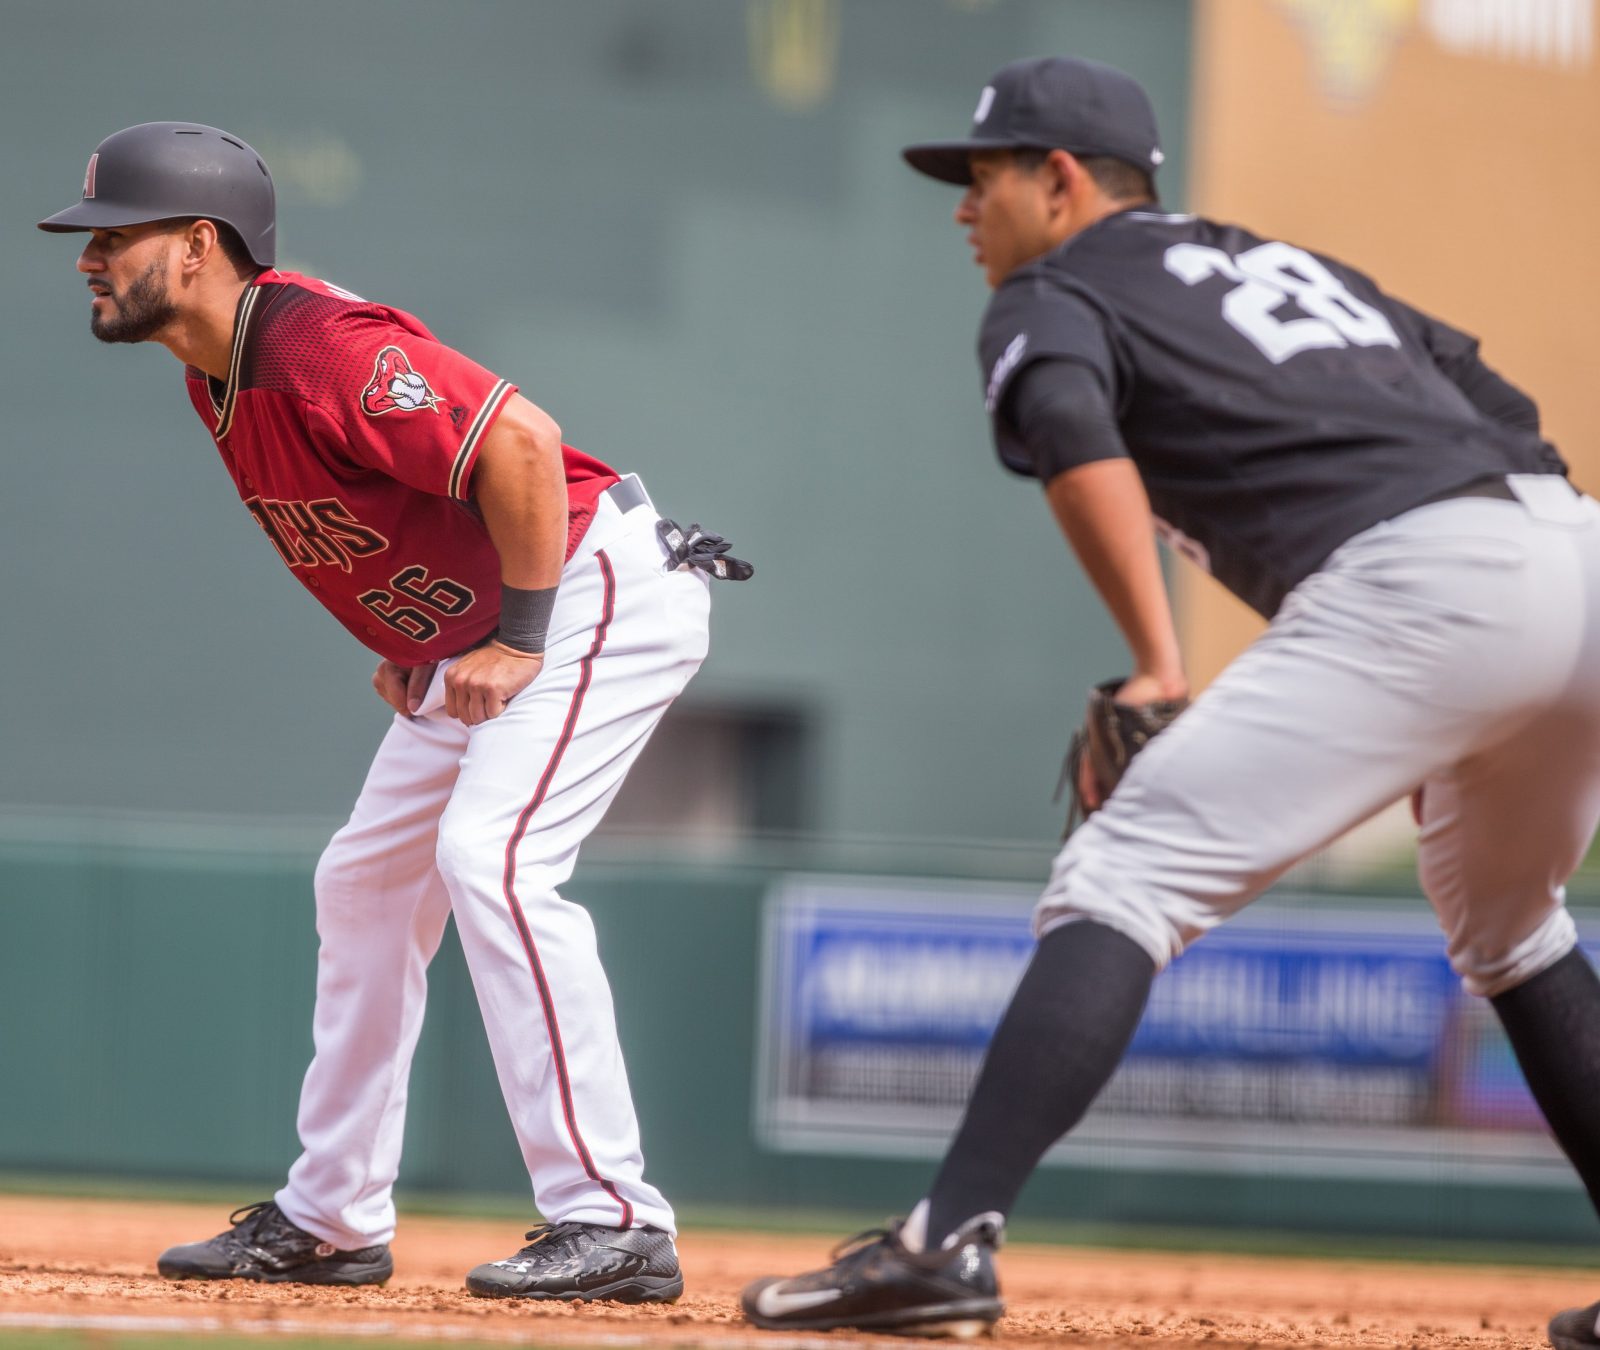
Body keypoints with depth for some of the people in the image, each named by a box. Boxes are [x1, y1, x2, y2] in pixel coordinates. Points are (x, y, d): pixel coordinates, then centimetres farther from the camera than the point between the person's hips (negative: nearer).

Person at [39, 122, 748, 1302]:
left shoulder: (321, 351, -25)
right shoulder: (216, 374, 5)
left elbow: (522, 443, -30)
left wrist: (518, 640, -25)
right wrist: (404, 645, 11)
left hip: (601, 594, -11)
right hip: (461, 641, 11)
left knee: (489, 855, -24)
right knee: (367, 881, 13)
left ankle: (611, 1221, -24)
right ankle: (331, 1221, 22)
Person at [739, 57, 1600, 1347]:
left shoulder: (1049, 295, 13)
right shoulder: (1286, 260, 35)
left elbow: (1073, 432, -11)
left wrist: (1156, 664, -14)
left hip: (1410, 582, -7)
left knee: (1123, 877, -6)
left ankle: (948, 1240, -19)